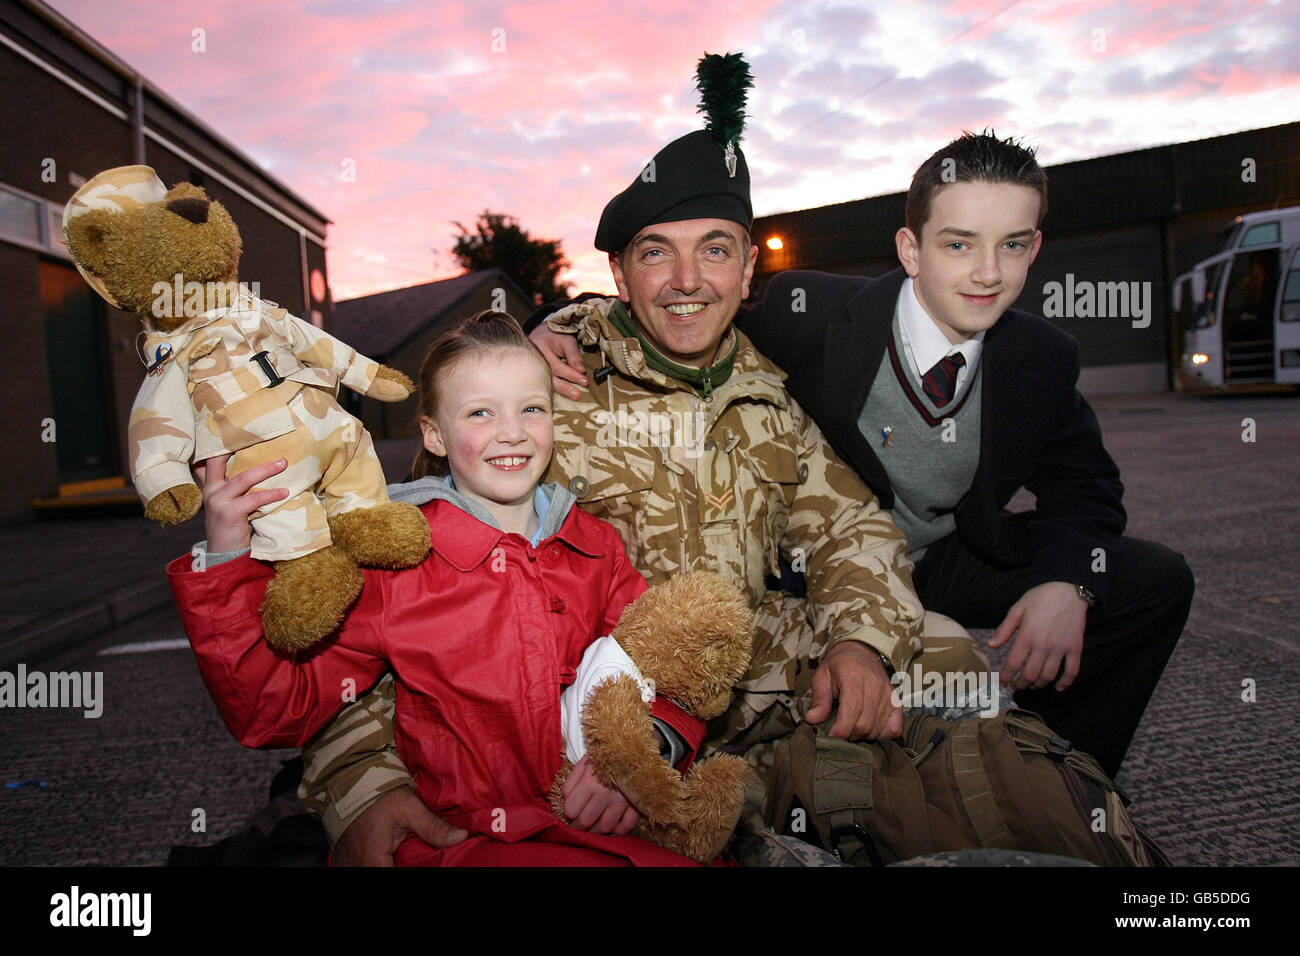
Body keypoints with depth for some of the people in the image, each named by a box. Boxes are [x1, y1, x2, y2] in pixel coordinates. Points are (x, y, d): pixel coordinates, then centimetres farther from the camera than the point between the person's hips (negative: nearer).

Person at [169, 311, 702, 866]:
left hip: (610, 826, 4)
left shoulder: (598, 545, 6)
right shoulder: (394, 563, -5)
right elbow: (275, 713, -5)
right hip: (469, 840, -3)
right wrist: (226, 564, -16)